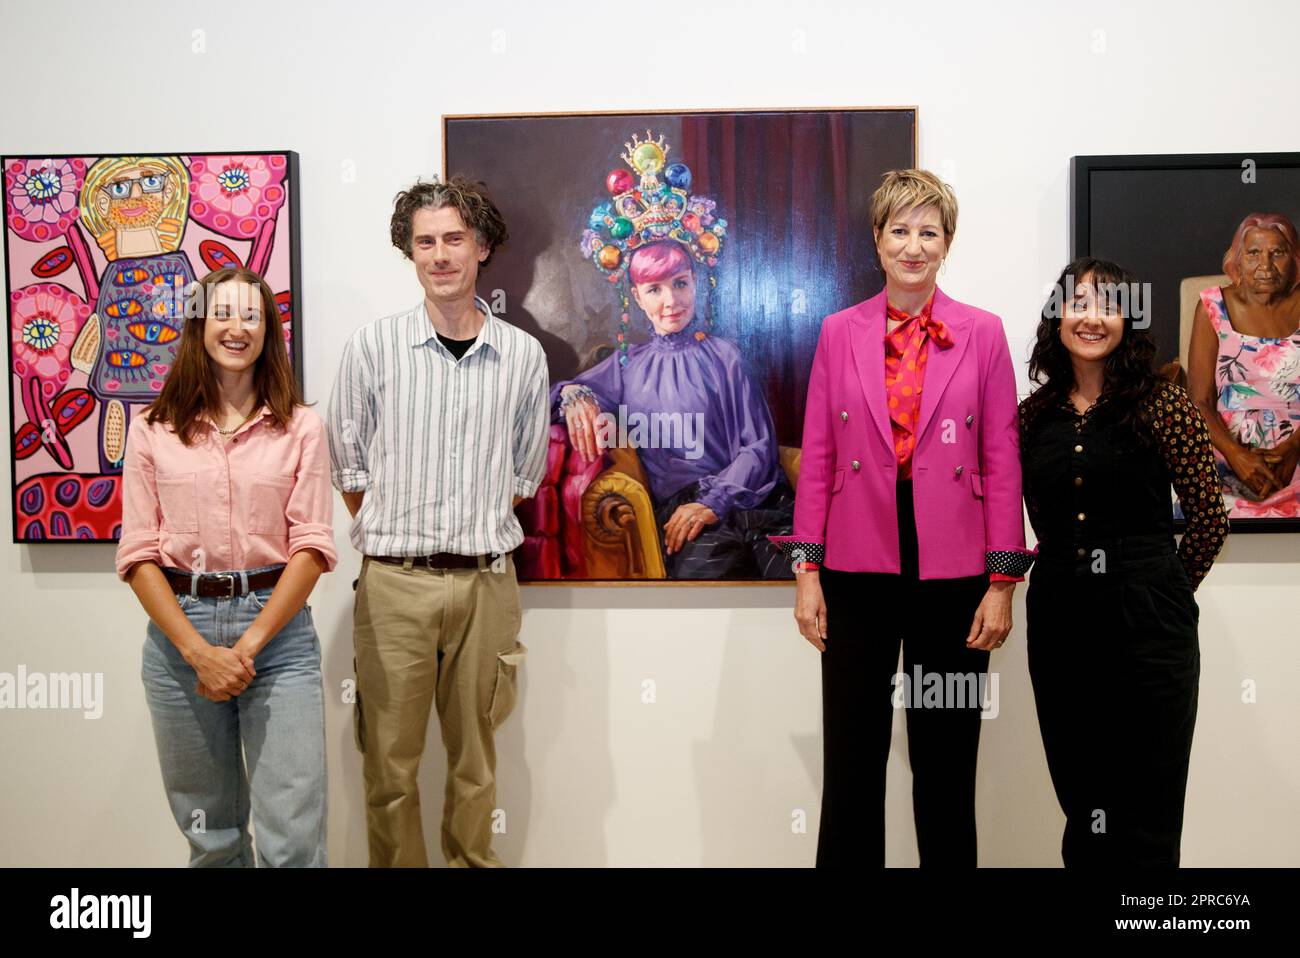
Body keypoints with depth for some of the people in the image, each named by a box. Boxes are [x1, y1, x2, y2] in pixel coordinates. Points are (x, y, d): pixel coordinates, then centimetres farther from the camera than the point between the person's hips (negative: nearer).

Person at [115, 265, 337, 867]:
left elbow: (311, 547, -3)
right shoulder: (152, 430, 5)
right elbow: (138, 552, 1)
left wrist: (249, 645, -12)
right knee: (211, 836, 14)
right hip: (179, 632, 2)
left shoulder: (300, 428, 3)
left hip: (277, 630, -1)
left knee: (293, 842, -4)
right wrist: (199, 652, -10)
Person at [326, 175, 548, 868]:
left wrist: (479, 534, 12)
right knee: (390, 758, 5)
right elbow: (348, 465, 7)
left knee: (475, 752, 13)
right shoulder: (372, 345, -1)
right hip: (395, 581, -1)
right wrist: (394, 537, 6)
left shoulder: (523, 355, 4)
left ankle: (472, 859, 29)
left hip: (486, 581, 2)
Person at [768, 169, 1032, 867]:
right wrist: (806, 571, -1)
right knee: (851, 760, 7)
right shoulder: (839, 333, 5)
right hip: (858, 572, 1)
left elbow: (1000, 462, 2)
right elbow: (815, 459, 4)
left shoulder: (983, 334, 3)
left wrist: (1003, 581, -3)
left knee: (946, 763, 10)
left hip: (953, 574, 0)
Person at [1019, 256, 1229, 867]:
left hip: (1147, 626, -3)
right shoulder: (1033, 416, 7)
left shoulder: (1162, 404, -4)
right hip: (1058, 624, 4)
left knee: (1146, 821, 5)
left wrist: (1160, 593, 6)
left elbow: (1209, 519, 0)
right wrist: (1074, 575, 8)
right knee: (1082, 809, 14)